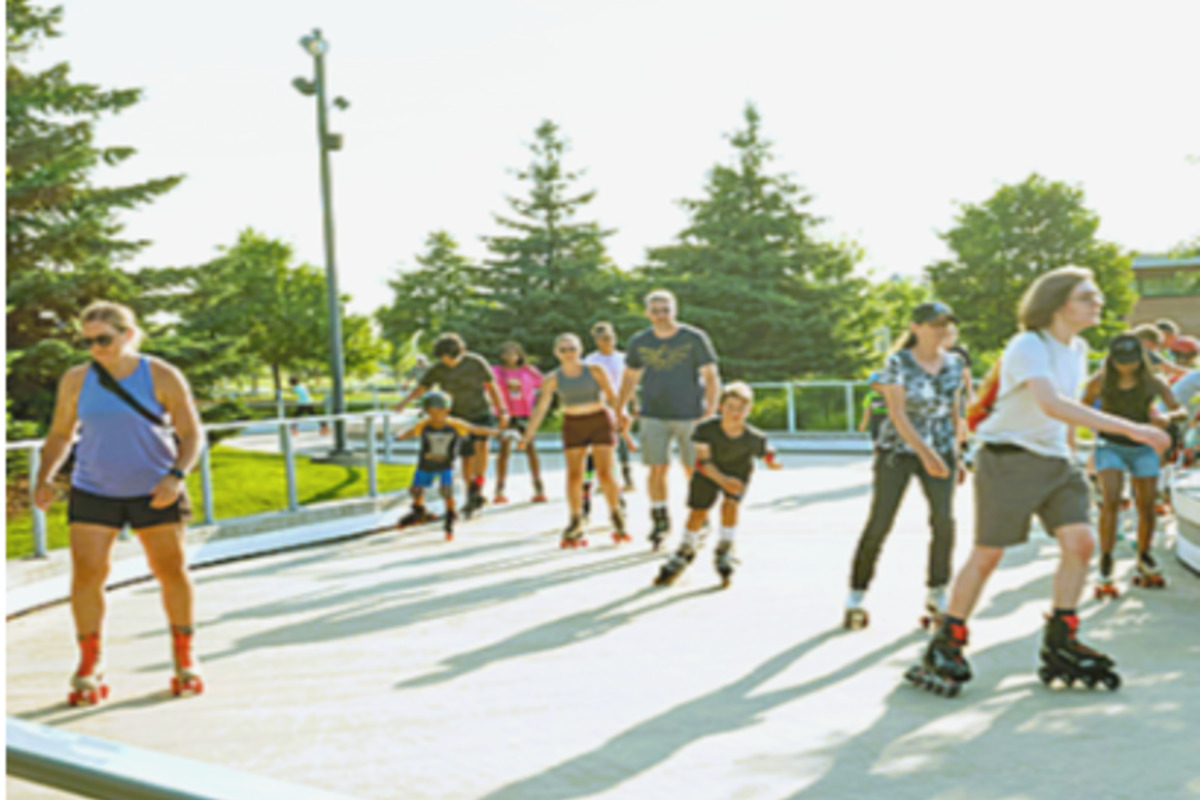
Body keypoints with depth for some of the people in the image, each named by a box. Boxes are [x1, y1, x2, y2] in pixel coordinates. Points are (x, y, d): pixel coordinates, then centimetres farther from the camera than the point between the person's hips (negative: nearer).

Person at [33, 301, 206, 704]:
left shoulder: (161, 377, -8)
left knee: (172, 571, 4)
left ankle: (185, 656, 21)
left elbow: (192, 434, -7)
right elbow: (60, 434, 9)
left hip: (154, 492, -1)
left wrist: (176, 475, -23)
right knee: (86, 573, -7)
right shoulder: (76, 381, -2)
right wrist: (45, 478, -6)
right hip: (92, 492, 1)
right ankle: (90, 664, 7)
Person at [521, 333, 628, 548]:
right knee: (574, 475, -2)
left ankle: (617, 518, 13)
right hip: (573, 425, 2)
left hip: (600, 421, -2)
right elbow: (541, 408, -2)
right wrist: (528, 434, -8)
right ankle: (575, 525, 9)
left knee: (605, 473, -6)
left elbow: (611, 397, -1)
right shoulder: (553, 379, -3)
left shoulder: (595, 371, -7)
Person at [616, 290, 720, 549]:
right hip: (654, 416, 2)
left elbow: (711, 376, -5)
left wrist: (711, 409, -14)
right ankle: (660, 520, 10)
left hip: (690, 415, -2)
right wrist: (620, 410, 16)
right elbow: (630, 377, 16)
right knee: (657, 468, -4)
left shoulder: (694, 339, -5)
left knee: (694, 470, 3)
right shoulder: (639, 343, 4)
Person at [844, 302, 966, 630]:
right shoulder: (897, 363, -9)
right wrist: (925, 453, -25)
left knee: (944, 520, -12)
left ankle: (937, 595, 3)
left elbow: (954, 412, 14)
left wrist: (956, 453, 14)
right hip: (898, 450, -3)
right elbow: (897, 414, -16)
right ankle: (856, 597, 7)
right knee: (879, 523, -5)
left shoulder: (954, 363, 5)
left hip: (940, 450, 3)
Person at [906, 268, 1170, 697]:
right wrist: (1129, 429, -38)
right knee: (987, 555, -3)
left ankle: (1060, 644, 7)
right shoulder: (1028, 347, -19)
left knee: (1079, 541, -6)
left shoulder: (1078, 349, 10)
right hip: (1008, 459, -7)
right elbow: (1050, 403, -35)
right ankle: (944, 646, 10)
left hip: (1056, 460, 7)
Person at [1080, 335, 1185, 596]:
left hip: (1143, 449, 2)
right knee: (1111, 501, -20)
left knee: (1146, 508, 5)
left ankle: (1144, 561, 29)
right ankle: (1105, 569, -15)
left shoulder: (1153, 382, -8)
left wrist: (1168, 417, -29)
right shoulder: (1100, 381, -9)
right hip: (1110, 446, -2)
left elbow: (1181, 410, -7)